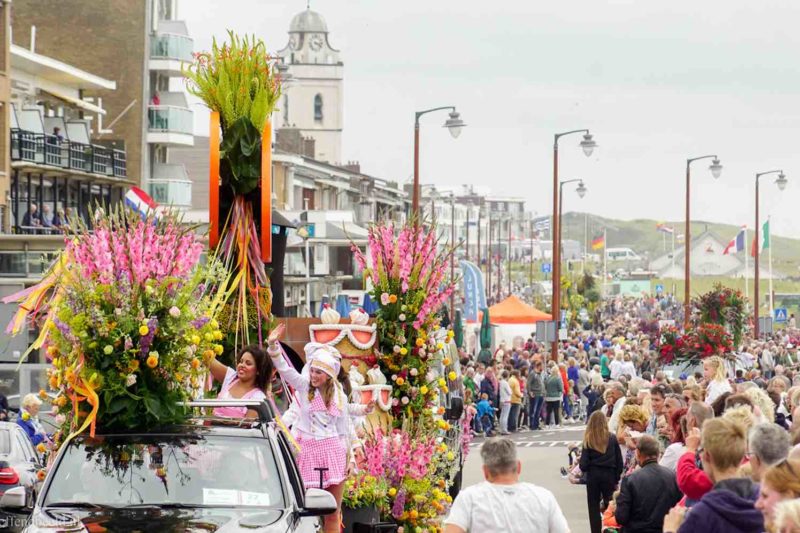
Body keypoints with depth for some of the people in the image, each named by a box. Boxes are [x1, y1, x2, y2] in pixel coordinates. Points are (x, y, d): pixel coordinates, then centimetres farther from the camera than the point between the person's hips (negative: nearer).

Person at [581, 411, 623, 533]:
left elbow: (583, 464, -11)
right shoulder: (612, 439, -5)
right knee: (610, 505, 10)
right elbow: (619, 461, -1)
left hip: (593, 475, -1)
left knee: (594, 506, 8)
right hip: (609, 475, 1)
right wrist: (616, 478, 8)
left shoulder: (588, 440, -9)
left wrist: (584, 468, 12)